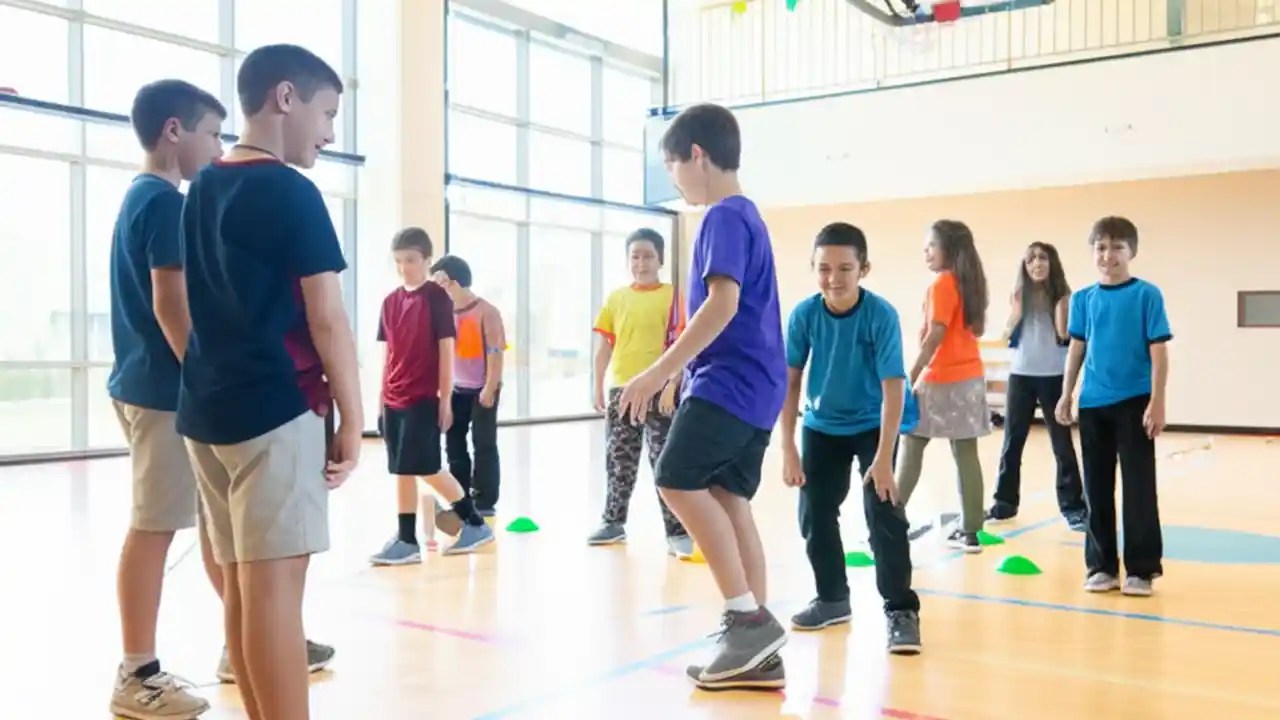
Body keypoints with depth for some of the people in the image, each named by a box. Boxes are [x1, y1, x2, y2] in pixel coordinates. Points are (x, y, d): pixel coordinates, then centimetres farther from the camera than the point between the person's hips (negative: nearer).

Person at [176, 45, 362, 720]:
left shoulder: (201, 190, 15)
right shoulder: (290, 192, -9)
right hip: (277, 408, -8)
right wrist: (352, 418, -6)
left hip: (206, 407, 8)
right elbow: (326, 320, -12)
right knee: (274, 583, -6)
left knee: (240, 582, 12)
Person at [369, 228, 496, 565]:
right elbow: (388, 353, 14)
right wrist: (382, 399, 13)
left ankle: (407, 540, 8)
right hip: (394, 399, 6)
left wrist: (445, 398, -9)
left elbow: (446, 350, -7)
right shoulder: (391, 301, 11)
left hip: (423, 398, -6)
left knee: (406, 469, -6)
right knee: (426, 469, 8)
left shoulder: (438, 298, -5)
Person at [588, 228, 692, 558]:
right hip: (621, 390, 4)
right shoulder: (616, 298, 9)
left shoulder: (671, 296, -3)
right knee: (618, 461, 13)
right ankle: (614, 522, 26)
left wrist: (671, 386, -15)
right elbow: (605, 345, 12)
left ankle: (677, 531, 1)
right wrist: (598, 386, 9)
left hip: (658, 390, -4)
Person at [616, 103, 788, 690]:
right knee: (728, 499, 6)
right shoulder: (744, 215, 22)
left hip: (730, 381, -10)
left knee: (678, 480, -13)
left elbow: (723, 303, -22)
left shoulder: (724, 217, -9)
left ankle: (749, 617, -9)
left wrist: (658, 372, -23)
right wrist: (677, 373, 29)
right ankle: (757, 651, 10)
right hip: (754, 384, 10)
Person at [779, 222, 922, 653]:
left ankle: (901, 609, -1)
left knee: (883, 514, -13)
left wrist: (883, 458, -29)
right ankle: (833, 598, 25)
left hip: (872, 426, -3)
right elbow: (790, 381, -9)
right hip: (821, 426, 4)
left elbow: (894, 388, -25)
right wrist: (788, 448, -11)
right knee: (815, 514, 7)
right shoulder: (804, 314, -18)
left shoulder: (881, 316, -26)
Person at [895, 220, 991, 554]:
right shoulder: (969, 281, 12)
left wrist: (911, 376, -20)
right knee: (966, 453, 5)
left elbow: (935, 335, -20)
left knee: (911, 446, 4)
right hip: (970, 377, 8)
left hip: (942, 380, -7)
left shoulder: (942, 283, -13)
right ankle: (970, 530, 7)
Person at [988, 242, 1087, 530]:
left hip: (1052, 376, -3)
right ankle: (1004, 502, 17)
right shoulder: (1020, 295, 5)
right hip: (1020, 375, 3)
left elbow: (1064, 333, -13)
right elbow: (1007, 334, 1)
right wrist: (1017, 308, -12)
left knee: (1061, 442, 1)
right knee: (1012, 441, 8)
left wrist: (1059, 299, -17)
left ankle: (1073, 506, 8)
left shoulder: (1062, 294, -2)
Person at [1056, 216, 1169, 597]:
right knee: (1097, 489, 9)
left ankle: (1141, 569, 12)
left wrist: (1157, 403, -12)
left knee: (1139, 488, 2)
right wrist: (1066, 396, 10)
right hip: (1093, 404, 4)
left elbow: (1158, 351, -7)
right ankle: (1101, 565, 20)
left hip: (1134, 403, -4)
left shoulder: (1147, 295, -6)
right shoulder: (1083, 298, 5)